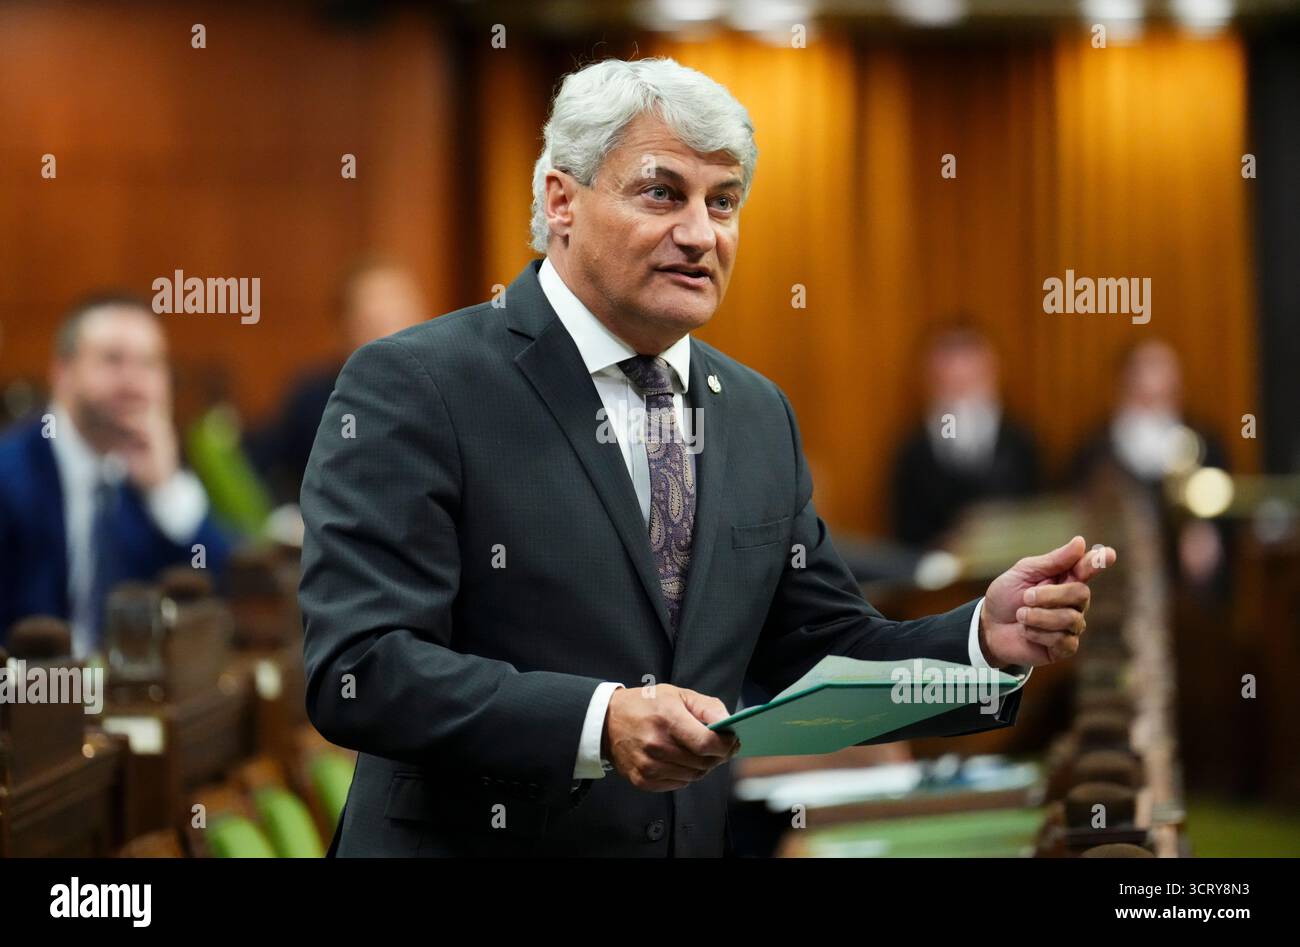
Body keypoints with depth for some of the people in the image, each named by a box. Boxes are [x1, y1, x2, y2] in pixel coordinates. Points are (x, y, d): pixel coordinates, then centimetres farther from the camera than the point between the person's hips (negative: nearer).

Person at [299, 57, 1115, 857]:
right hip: (471, 840, -6)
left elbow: (822, 657, 10)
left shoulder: (759, 415, 8)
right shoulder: (413, 389, -12)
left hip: (698, 839, 6)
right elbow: (358, 670, -20)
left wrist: (988, 638, -8)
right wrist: (598, 723, -31)